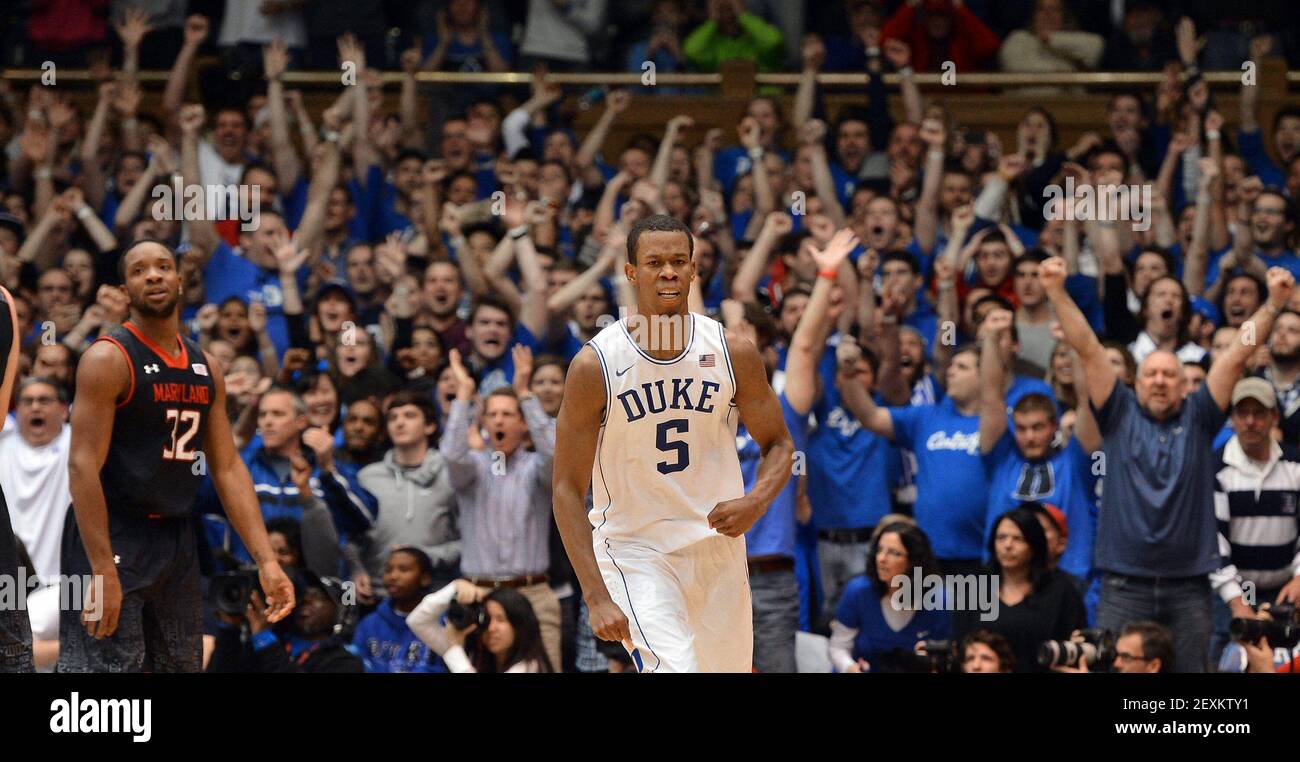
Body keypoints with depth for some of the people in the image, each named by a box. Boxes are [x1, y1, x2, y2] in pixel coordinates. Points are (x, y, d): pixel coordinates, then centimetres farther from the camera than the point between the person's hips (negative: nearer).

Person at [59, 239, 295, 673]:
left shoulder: (204, 369, 10)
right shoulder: (109, 359, -12)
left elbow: (228, 469, 11)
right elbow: (83, 466, -18)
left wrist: (266, 560, 2)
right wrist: (103, 570, -25)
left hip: (176, 539, 8)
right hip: (111, 538, -8)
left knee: (182, 666, 12)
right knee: (106, 666, -13)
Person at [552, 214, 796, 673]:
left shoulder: (733, 353, -5)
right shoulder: (595, 365, -14)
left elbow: (778, 444, 9)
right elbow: (568, 489, -11)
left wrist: (756, 502, -15)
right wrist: (596, 597, -20)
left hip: (718, 546, 4)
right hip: (632, 549, -4)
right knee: (673, 669, -26)